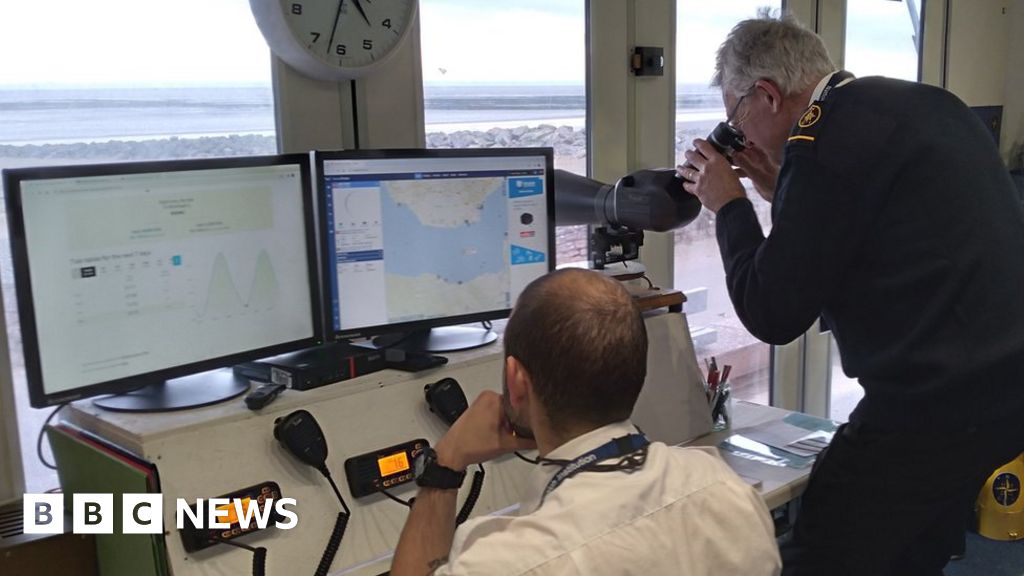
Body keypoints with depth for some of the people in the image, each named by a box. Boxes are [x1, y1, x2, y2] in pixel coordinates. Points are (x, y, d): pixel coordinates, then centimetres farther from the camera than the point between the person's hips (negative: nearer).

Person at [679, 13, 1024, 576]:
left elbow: (772, 316, -13)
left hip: (931, 408, -10)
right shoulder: (927, 102, 12)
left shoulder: (824, 142, -16)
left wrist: (728, 206, -1)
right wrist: (786, 193, 17)